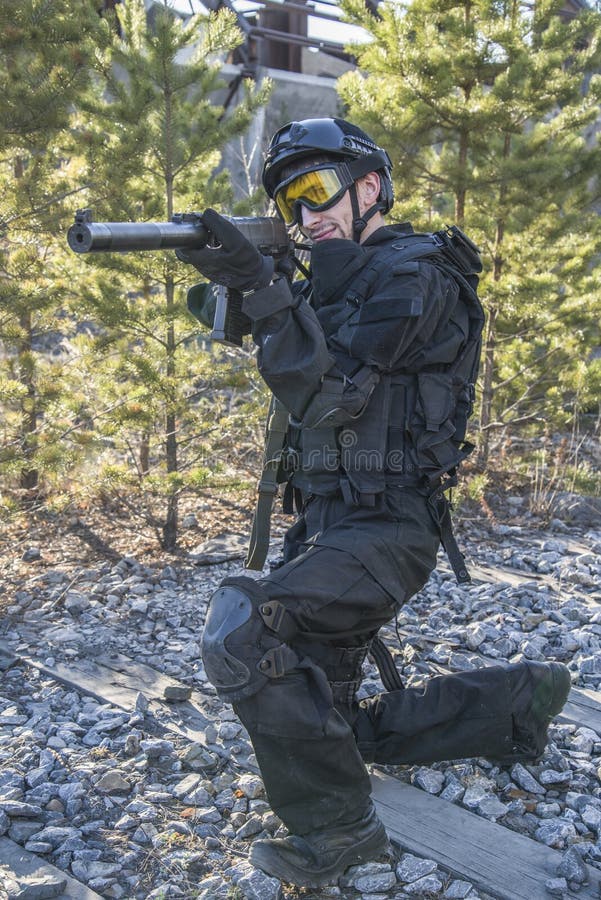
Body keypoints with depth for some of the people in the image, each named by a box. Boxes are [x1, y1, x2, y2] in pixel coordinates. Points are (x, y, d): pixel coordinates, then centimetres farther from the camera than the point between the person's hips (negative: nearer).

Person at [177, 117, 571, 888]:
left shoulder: (412, 277, -10)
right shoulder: (334, 280, 17)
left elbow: (328, 391, -20)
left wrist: (261, 283, -25)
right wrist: (234, 289, 1)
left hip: (385, 529, -9)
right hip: (328, 529, 9)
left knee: (240, 629, -29)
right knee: (331, 728, 14)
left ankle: (337, 826, -10)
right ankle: (520, 698, 28)